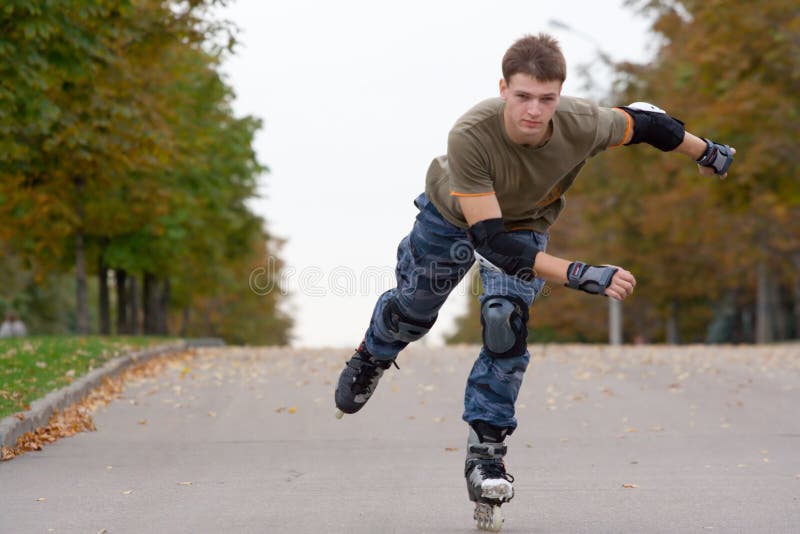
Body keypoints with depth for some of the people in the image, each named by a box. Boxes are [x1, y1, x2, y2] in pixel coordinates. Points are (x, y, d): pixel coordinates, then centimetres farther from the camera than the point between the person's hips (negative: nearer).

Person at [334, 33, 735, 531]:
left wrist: (707, 152, 3)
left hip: (525, 224, 1)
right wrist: (580, 274, -54)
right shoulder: (471, 135, -46)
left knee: (506, 326, -18)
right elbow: (487, 238, -46)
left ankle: (487, 450, -3)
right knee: (413, 309, 16)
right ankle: (372, 359, 53)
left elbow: (641, 121, -13)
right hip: (452, 215, -1)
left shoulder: (582, 124, -37)